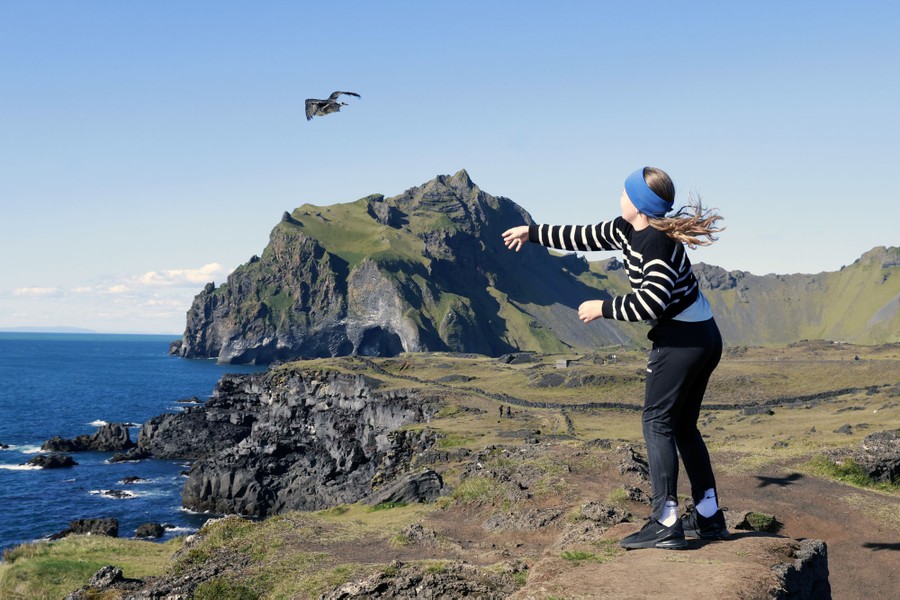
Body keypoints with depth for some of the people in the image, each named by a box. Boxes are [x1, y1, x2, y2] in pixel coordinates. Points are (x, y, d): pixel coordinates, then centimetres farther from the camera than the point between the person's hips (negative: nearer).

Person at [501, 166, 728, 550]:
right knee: (683, 426, 14)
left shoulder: (657, 242, -21)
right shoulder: (626, 230, 7)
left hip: (681, 339, -10)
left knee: (657, 422, -6)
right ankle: (709, 517, 17)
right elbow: (585, 237, 21)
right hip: (705, 337, 10)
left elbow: (651, 302, -29)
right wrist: (534, 233, 29)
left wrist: (603, 309, -16)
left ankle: (666, 523, -8)